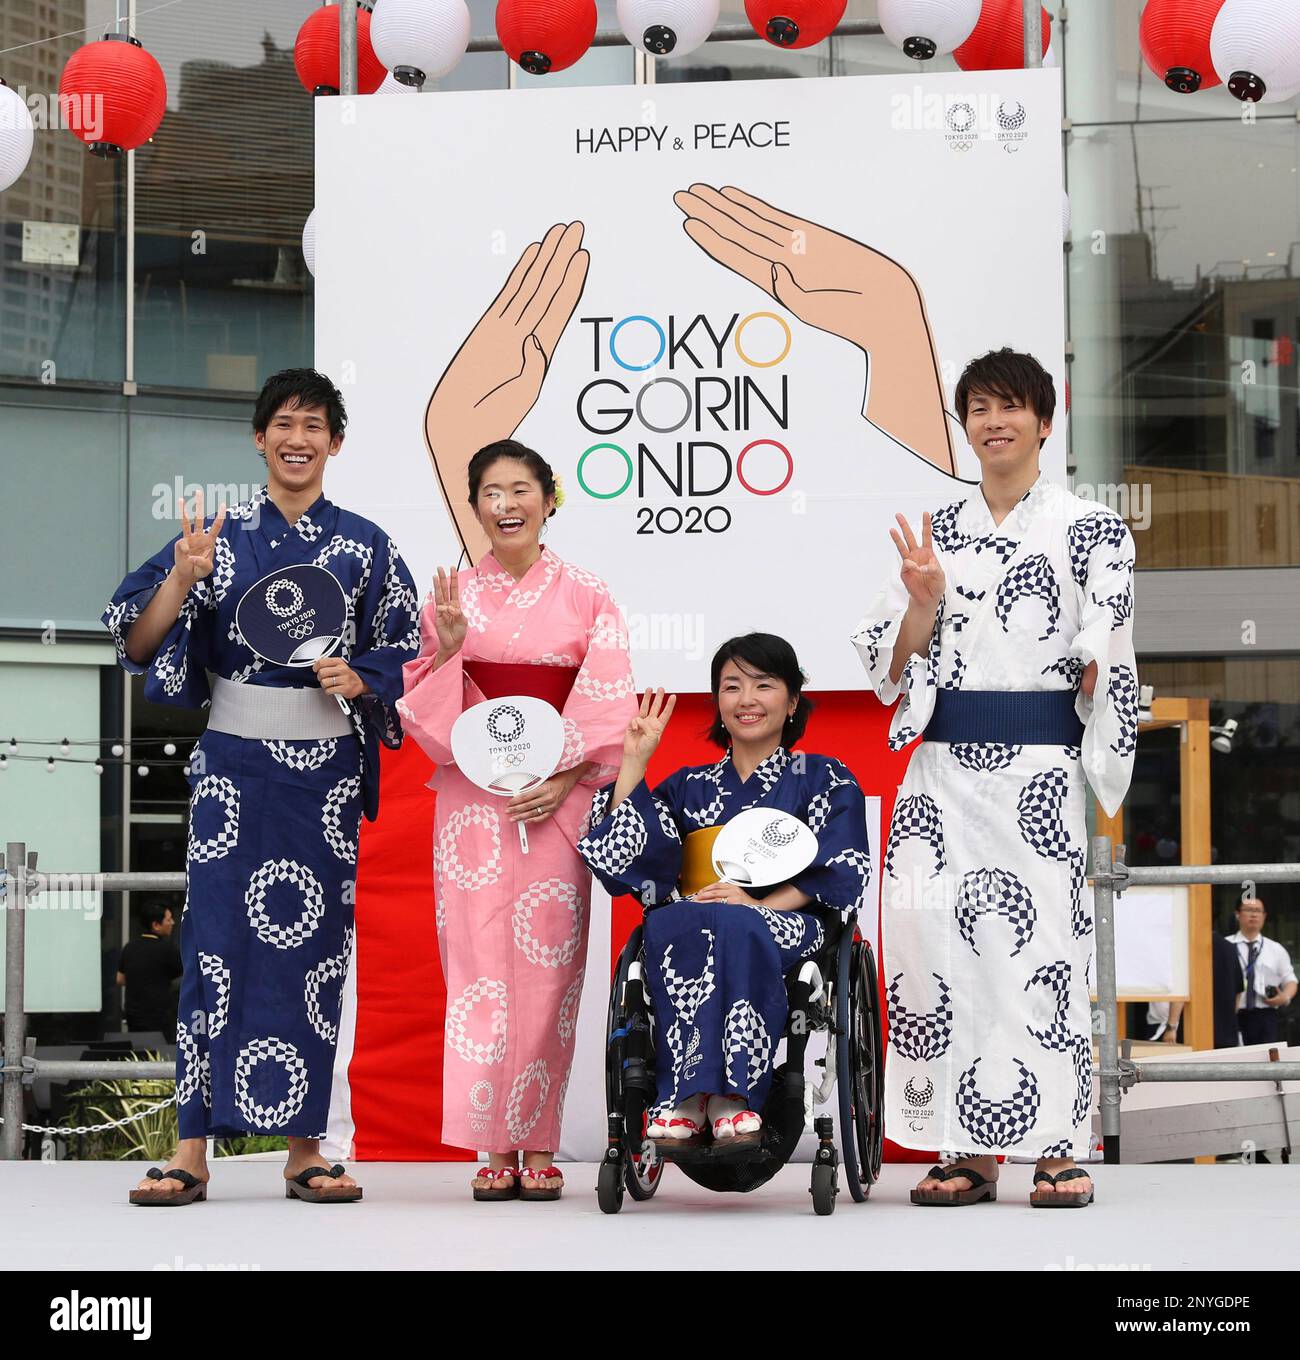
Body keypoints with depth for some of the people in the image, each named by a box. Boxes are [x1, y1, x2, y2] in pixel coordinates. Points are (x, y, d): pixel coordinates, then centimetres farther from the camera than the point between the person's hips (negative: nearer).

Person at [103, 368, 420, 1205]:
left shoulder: (365, 547, 7)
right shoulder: (217, 537, 4)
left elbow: (406, 657, 10)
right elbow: (139, 645, -1)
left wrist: (359, 679, -10)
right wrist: (180, 582, -17)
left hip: (326, 768, 1)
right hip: (234, 764, -1)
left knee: (314, 943, 3)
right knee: (218, 940, -6)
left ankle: (304, 1150, 10)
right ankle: (193, 1154, -4)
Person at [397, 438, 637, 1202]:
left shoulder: (586, 596, 5)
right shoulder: (453, 597, 8)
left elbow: (610, 708, 1)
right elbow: (425, 708, 6)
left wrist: (563, 780, -11)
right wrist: (447, 647, -12)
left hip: (558, 799, -1)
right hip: (473, 796, 1)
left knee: (546, 964, -3)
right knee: (480, 959, -4)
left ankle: (539, 1146, 3)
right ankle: (495, 1146, 0)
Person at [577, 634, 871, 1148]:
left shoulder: (823, 780, 16)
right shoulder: (690, 786, 24)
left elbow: (840, 873, 0)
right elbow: (623, 854, 9)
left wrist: (760, 905, -14)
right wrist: (634, 761, 10)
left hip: (787, 928, -2)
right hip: (689, 923, 2)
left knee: (733, 925, -39)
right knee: (669, 924, -36)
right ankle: (688, 1099, -42)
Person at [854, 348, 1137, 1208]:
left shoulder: (1089, 529, 4)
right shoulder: (936, 532, 14)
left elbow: (1107, 658, 2)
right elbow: (893, 662, 11)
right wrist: (922, 600, -6)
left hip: (1038, 761, -3)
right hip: (944, 765, 3)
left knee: (1043, 938, -7)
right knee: (938, 939, -2)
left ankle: (1059, 1149, 0)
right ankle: (970, 1152, 5)